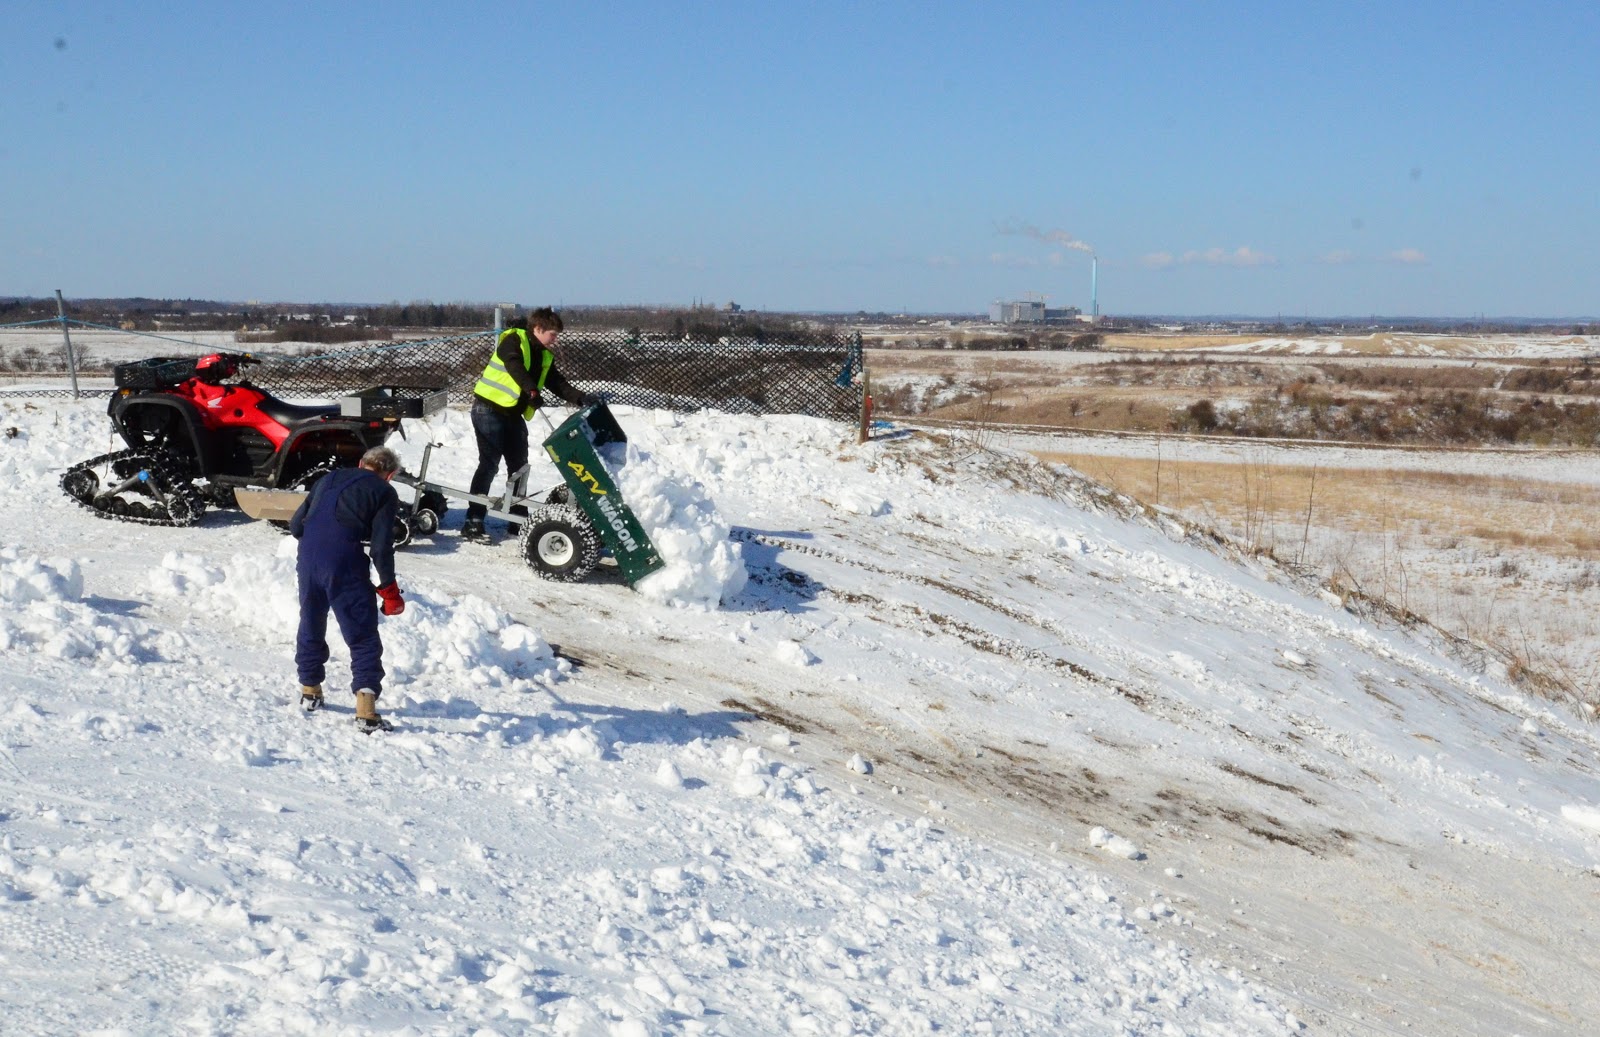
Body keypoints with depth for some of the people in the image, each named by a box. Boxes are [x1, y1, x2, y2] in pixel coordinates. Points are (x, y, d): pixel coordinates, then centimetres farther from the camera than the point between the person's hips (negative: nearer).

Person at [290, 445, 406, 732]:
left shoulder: (329, 479, 22)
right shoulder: (385, 493, 6)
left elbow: (296, 525, 20)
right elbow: (381, 547, -3)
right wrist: (389, 589, 5)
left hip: (308, 558, 5)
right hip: (345, 564, -5)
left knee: (311, 625, 25)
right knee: (363, 637, 0)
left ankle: (309, 690, 39)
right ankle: (365, 707, -12)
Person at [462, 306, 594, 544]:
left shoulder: (545, 356, 13)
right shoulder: (514, 340, -10)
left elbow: (558, 383, 7)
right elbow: (515, 367, -27)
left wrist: (581, 398, -8)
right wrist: (531, 390, -39)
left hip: (513, 414, 8)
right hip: (489, 408, -8)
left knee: (518, 465, 11)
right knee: (489, 464, -12)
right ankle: (473, 523, -10)